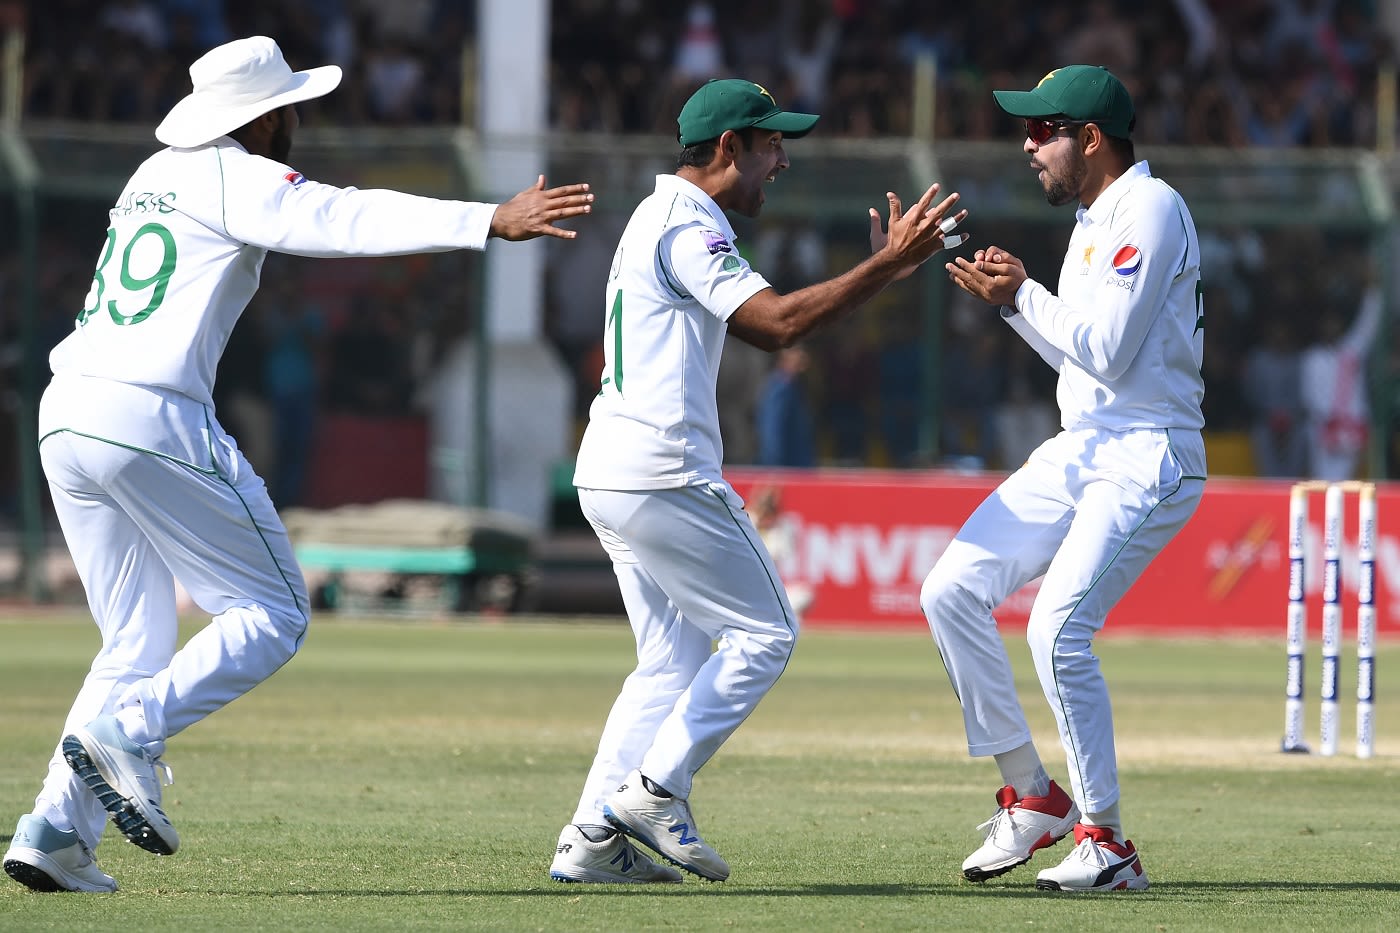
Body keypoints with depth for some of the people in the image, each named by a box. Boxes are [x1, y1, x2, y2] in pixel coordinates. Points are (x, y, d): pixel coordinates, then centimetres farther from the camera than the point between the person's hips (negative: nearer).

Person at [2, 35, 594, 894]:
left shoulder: (156, 174, 22)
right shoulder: (238, 180, -2)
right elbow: (343, 219, -18)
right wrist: (488, 222, -27)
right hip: (153, 416, -8)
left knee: (138, 642, 14)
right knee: (272, 616, 1)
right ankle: (127, 734, -18)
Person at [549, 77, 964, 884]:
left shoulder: (663, 218, 21)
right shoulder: (688, 226, -12)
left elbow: (757, 325, 21)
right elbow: (778, 323, -23)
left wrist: (880, 270, 13)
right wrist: (889, 266, -21)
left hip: (610, 476, 10)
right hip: (663, 475, -10)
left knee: (674, 659, 14)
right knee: (764, 632, -2)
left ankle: (593, 839, 8)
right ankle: (656, 788, -7)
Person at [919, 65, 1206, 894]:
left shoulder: (1149, 209, -13)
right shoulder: (1094, 219, 17)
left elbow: (1108, 351, -19)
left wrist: (1023, 295, -9)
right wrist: (1012, 299, 9)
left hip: (1150, 459, -10)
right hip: (1080, 451, 10)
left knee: (1059, 631, -21)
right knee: (954, 590, 2)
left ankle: (1106, 840, -11)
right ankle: (1032, 796, 10)